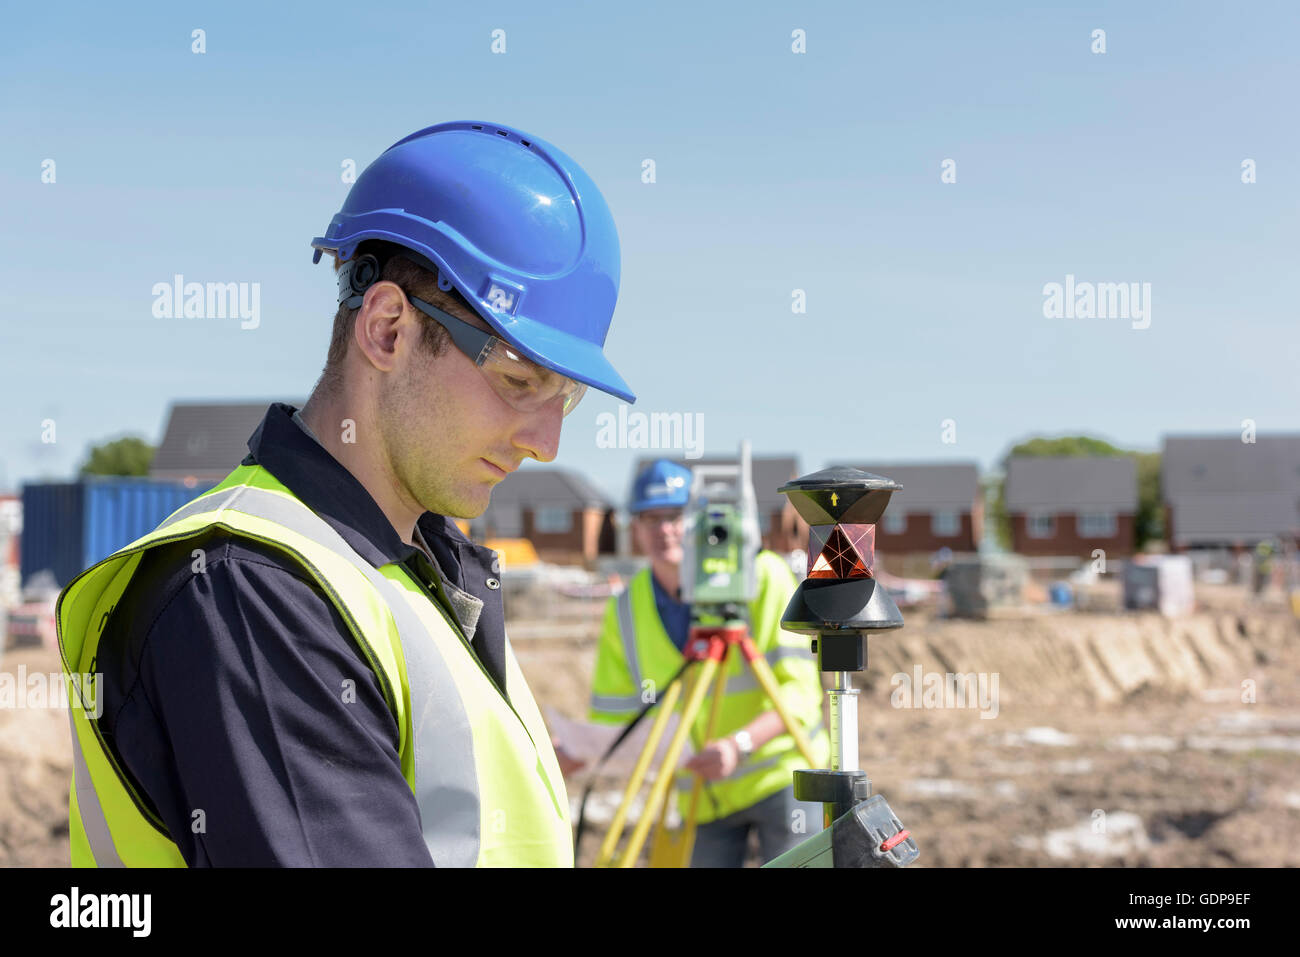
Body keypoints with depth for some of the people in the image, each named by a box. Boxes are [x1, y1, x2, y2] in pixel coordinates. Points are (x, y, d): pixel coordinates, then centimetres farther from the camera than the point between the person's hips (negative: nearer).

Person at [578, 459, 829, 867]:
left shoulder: (762, 575, -11)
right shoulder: (625, 611, 0)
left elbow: (799, 689, -16)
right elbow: (612, 718, 1)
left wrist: (740, 745, -32)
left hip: (782, 773, -4)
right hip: (702, 796, 4)